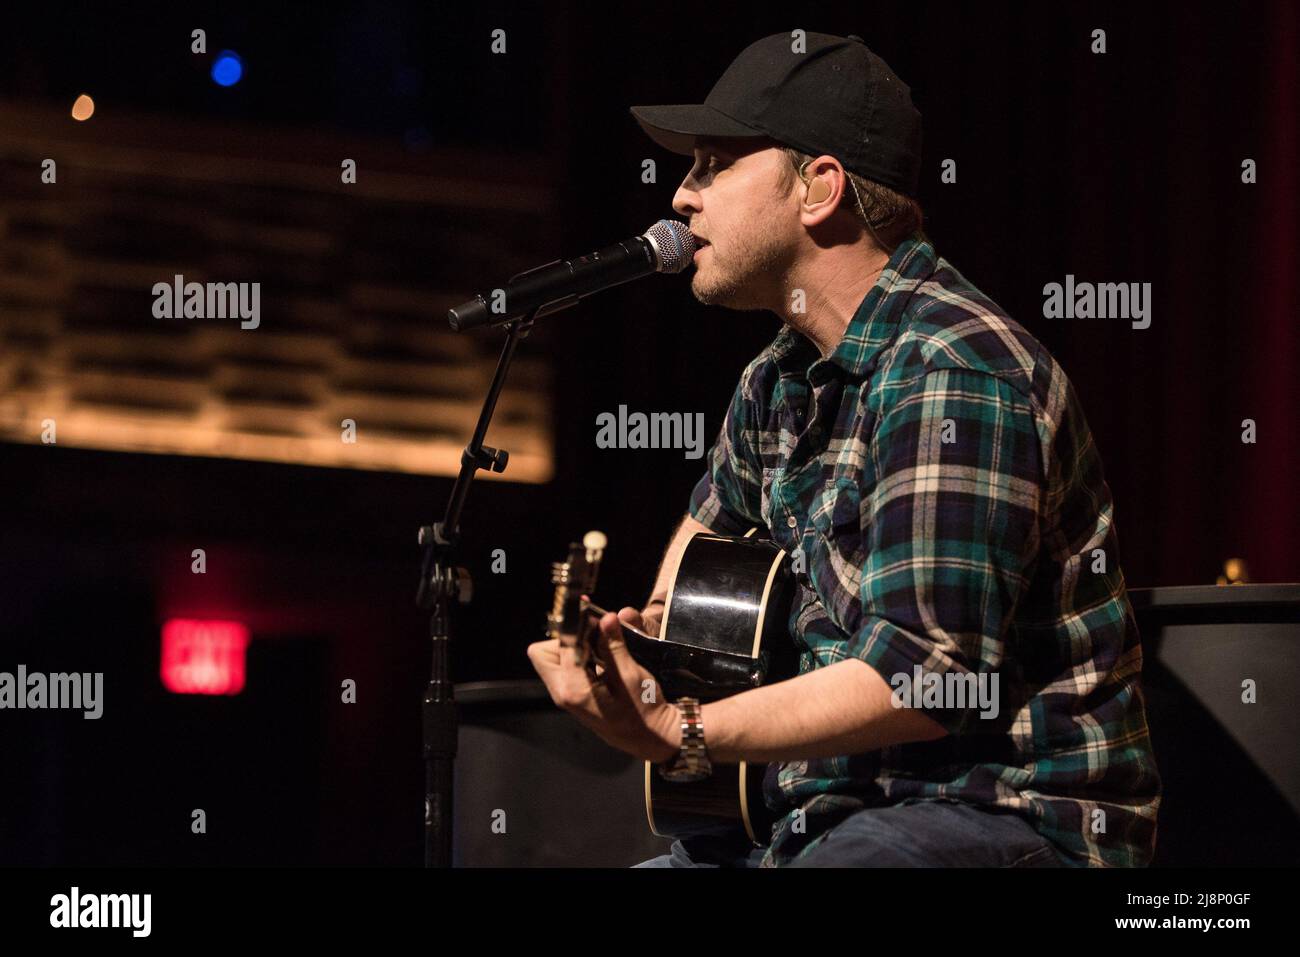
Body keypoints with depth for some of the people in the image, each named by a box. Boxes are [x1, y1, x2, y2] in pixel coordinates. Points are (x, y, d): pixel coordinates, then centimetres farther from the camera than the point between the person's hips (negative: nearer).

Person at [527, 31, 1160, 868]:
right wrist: (659, 627, 16)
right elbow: (716, 515, 35)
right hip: (838, 804, 9)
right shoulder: (785, 377, 12)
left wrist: (683, 736, -25)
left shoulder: (955, 374, -18)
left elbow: (928, 677, -25)